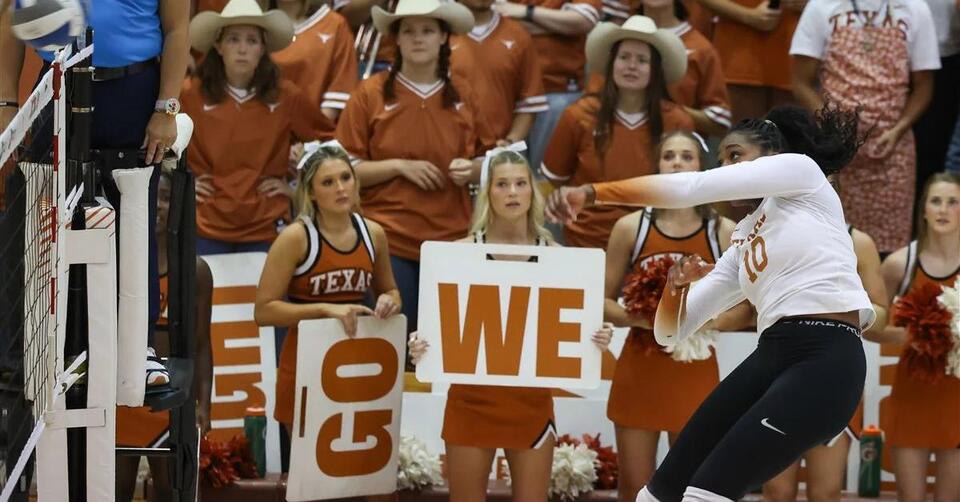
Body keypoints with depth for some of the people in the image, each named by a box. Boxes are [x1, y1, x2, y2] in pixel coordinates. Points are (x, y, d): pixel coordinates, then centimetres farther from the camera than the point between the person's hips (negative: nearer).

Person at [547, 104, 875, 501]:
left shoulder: (801, 168, 6)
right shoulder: (742, 247, 26)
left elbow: (691, 188, -4)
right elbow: (670, 331, 23)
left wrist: (592, 193, -3)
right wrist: (677, 284, 1)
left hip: (827, 362, -8)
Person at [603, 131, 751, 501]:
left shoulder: (725, 233, 0)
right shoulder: (631, 227, 1)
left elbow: (746, 308, 3)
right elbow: (603, 301, 3)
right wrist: (640, 318, -17)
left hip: (695, 372, 0)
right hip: (638, 369, 0)